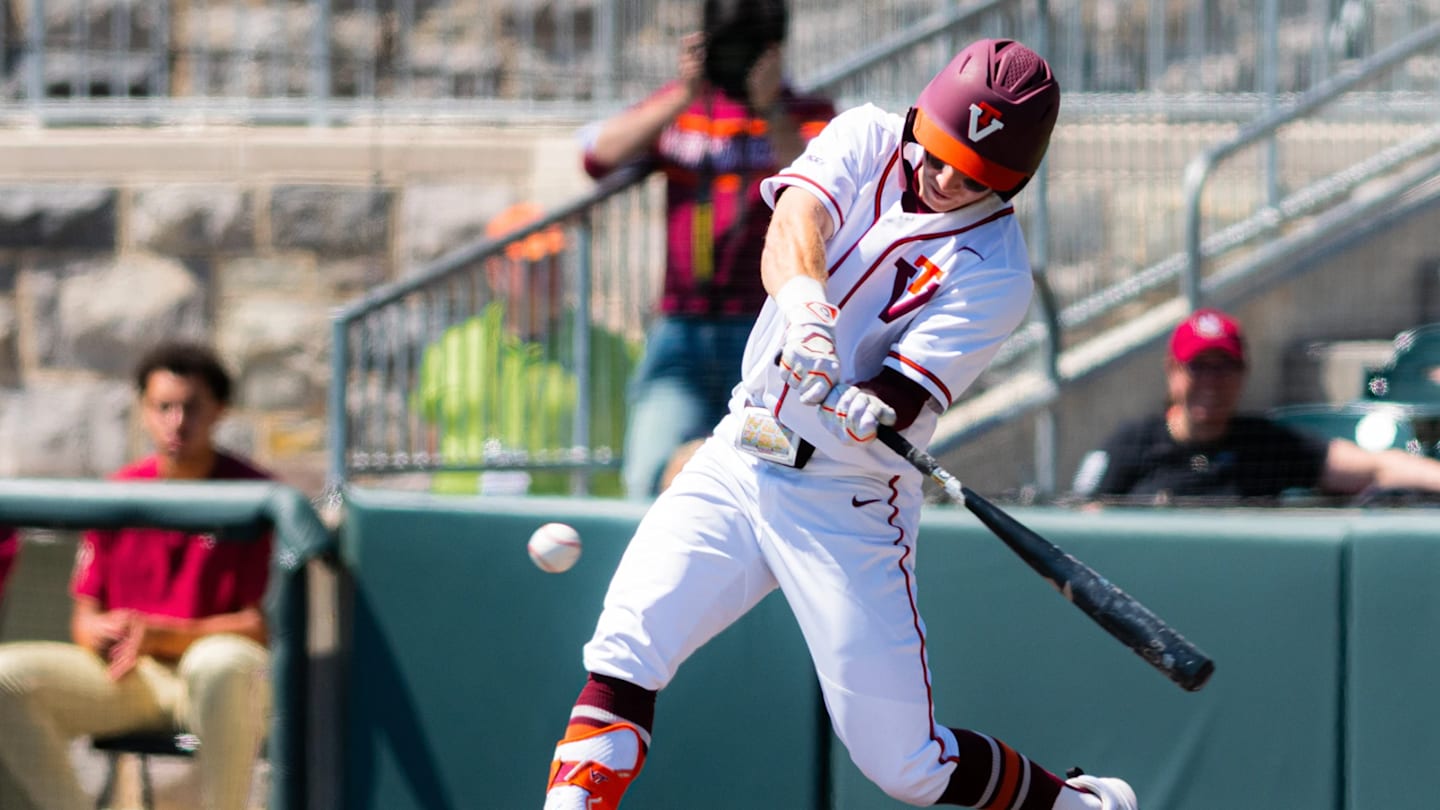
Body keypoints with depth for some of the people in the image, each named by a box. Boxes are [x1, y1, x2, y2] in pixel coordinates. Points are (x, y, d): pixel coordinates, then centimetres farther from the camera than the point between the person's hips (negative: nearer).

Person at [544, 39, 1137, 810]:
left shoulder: (995, 272, -11)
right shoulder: (867, 139, 0)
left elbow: (901, 400, -20)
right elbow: (793, 223, -21)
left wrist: (869, 411, -44)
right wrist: (806, 308, -42)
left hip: (849, 505, -3)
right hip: (737, 459, 4)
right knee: (625, 648, -18)